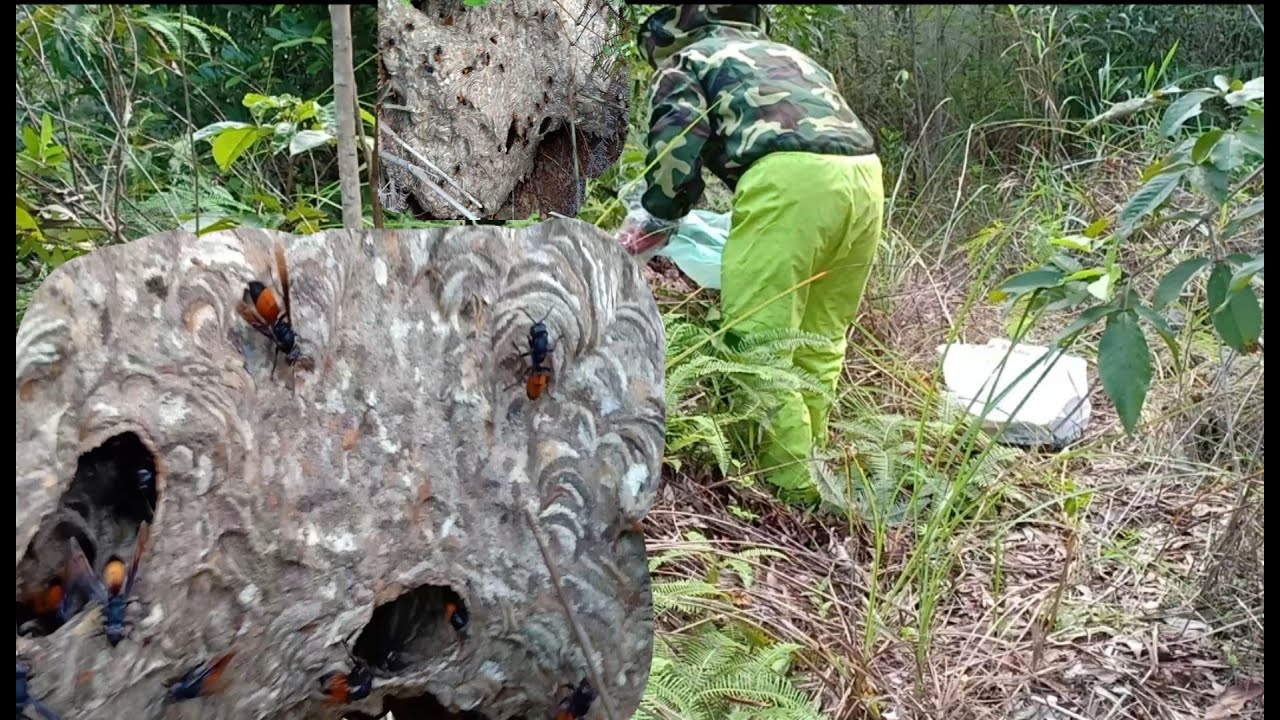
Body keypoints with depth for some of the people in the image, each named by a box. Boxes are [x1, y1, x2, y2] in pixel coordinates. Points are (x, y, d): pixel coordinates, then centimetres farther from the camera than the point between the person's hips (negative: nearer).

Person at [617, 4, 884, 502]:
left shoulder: (685, 61, 18)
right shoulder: (788, 55, 37)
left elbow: (675, 166, 4)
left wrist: (644, 229, 20)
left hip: (789, 179, -7)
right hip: (863, 175, 7)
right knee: (821, 337, 16)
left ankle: (789, 483, -1)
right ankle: (808, 457, 24)